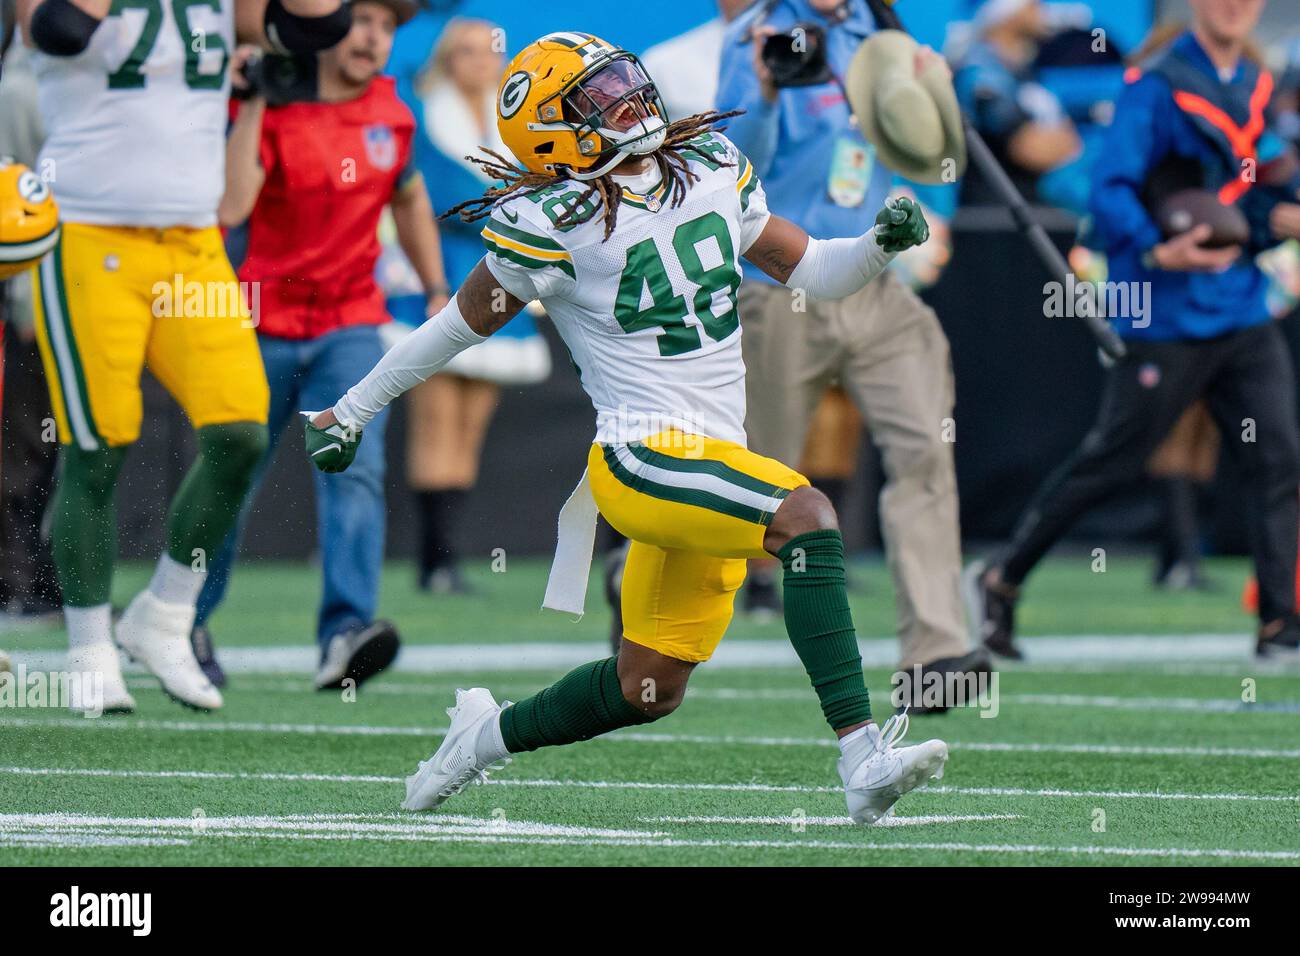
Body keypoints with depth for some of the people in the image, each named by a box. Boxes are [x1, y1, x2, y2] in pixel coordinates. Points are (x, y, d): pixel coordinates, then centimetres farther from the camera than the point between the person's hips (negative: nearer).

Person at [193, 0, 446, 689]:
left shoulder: (392, 114, 3)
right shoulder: (271, 111, -13)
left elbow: (409, 200, 22)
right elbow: (229, 207, -28)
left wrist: (437, 289, 17)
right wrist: (251, 107, -30)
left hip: (350, 328, 3)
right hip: (264, 327, -3)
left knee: (355, 471, -18)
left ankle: (345, 633, -28)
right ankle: (187, 622, 30)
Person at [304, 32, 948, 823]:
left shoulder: (712, 170, 9)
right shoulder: (550, 225, -9)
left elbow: (808, 270, 18)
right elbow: (464, 322, 6)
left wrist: (880, 245, -2)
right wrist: (352, 411, 16)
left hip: (716, 460, 7)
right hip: (640, 455, -7)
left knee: (649, 689, 13)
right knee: (805, 514, -31)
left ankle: (489, 735, 38)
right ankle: (862, 756, -36)